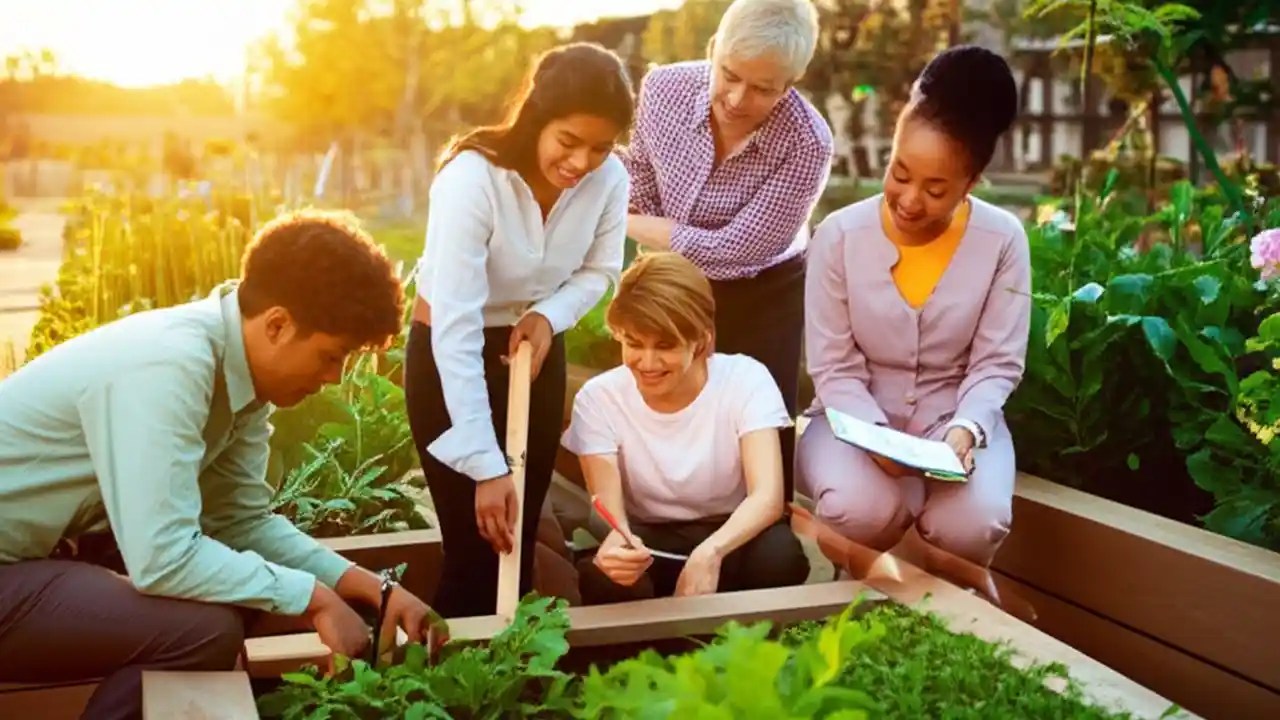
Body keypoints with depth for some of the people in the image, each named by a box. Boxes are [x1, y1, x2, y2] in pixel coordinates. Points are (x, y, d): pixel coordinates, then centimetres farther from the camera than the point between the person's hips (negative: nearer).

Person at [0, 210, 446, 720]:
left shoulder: (239, 364, -2)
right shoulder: (170, 366, -28)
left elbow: (243, 519, 4)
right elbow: (163, 558, -32)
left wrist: (368, 586, -5)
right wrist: (314, 597, -22)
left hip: (47, 548, 9)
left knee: (242, 590, 4)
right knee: (207, 629, -23)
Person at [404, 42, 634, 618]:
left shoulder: (610, 179, -17)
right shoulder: (473, 178, -31)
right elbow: (456, 328, -33)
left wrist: (550, 315, -20)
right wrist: (486, 467, -35)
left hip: (535, 353, 4)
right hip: (450, 359, -4)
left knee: (519, 538, 13)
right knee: (476, 544, -2)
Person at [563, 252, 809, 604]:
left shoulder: (746, 380, -15)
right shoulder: (599, 398, -13)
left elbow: (767, 496, -27)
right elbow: (610, 512, -22)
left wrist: (709, 553, -48)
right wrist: (617, 542, -49)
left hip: (729, 536, 1)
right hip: (648, 542, 0)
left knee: (779, 557, -34)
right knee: (604, 578, -35)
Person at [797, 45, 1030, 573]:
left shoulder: (1002, 239, -9)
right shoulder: (839, 235, -12)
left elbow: (996, 365, -5)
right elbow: (833, 368, -9)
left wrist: (966, 428, -25)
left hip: (955, 417, 1)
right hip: (857, 417, -1)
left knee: (971, 524, -30)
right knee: (863, 509, -34)